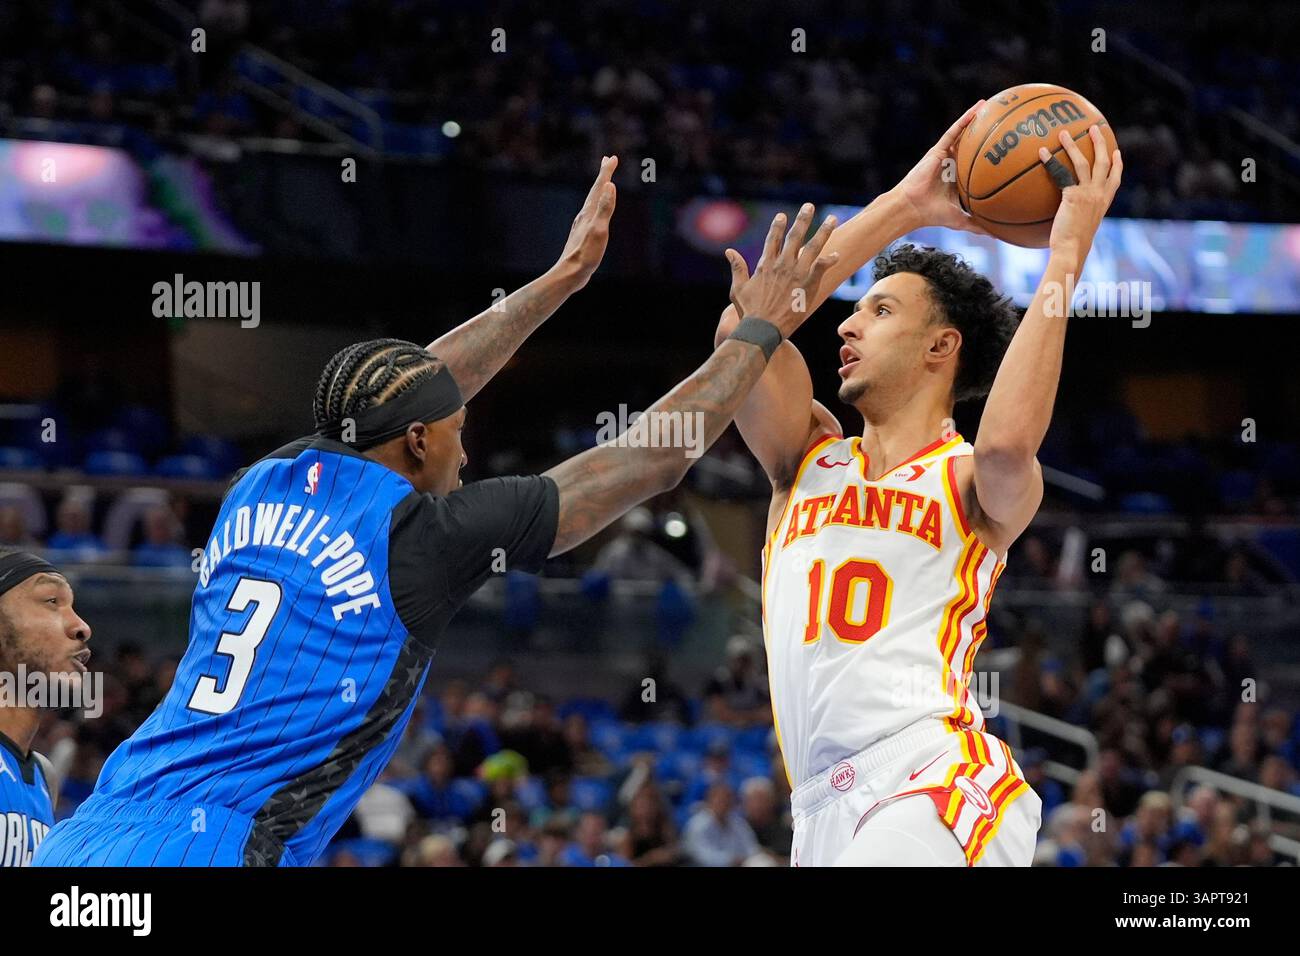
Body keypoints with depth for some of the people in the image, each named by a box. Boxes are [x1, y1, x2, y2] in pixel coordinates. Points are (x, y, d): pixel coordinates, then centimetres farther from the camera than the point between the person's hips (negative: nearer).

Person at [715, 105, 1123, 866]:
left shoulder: (974, 486, 6)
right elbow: (745, 325, 5)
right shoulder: (809, 460, 19)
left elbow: (1008, 445, -19)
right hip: (825, 808, 6)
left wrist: (1065, 259, -13)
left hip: (935, 783, -6)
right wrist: (901, 209, 7)